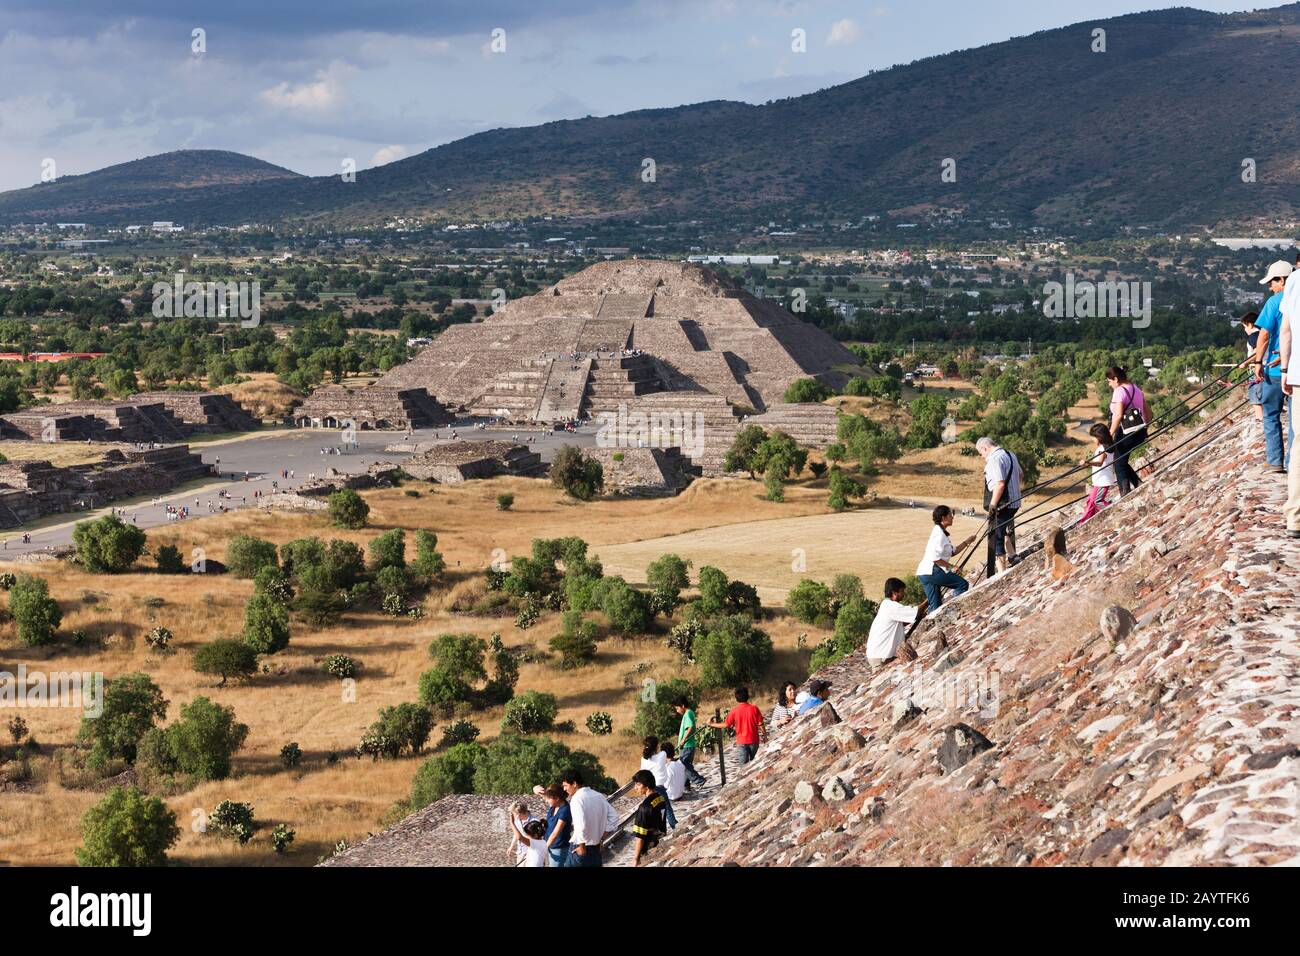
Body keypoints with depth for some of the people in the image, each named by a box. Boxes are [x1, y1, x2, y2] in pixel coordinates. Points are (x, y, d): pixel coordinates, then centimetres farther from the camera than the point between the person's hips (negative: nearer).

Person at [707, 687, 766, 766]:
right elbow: (760, 724, -3)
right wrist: (764, 735, 12)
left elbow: (726, 725, -4)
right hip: (754, 741, 2)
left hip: (741, 742, -2)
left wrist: (712, 724, 10)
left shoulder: (734, 711, -9)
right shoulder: (754, 709, -5)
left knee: (744, 765, -2)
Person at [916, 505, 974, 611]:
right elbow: (935, 558, -21)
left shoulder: (942, 532, 18)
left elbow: (953, 551, 23)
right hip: (931, 572, -10)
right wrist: (951, 567, -15)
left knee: (935, 606, 7)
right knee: (962, 584, -8)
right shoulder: (939, 534, -13)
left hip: (925, 574, 10)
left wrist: (967, 542, 18)